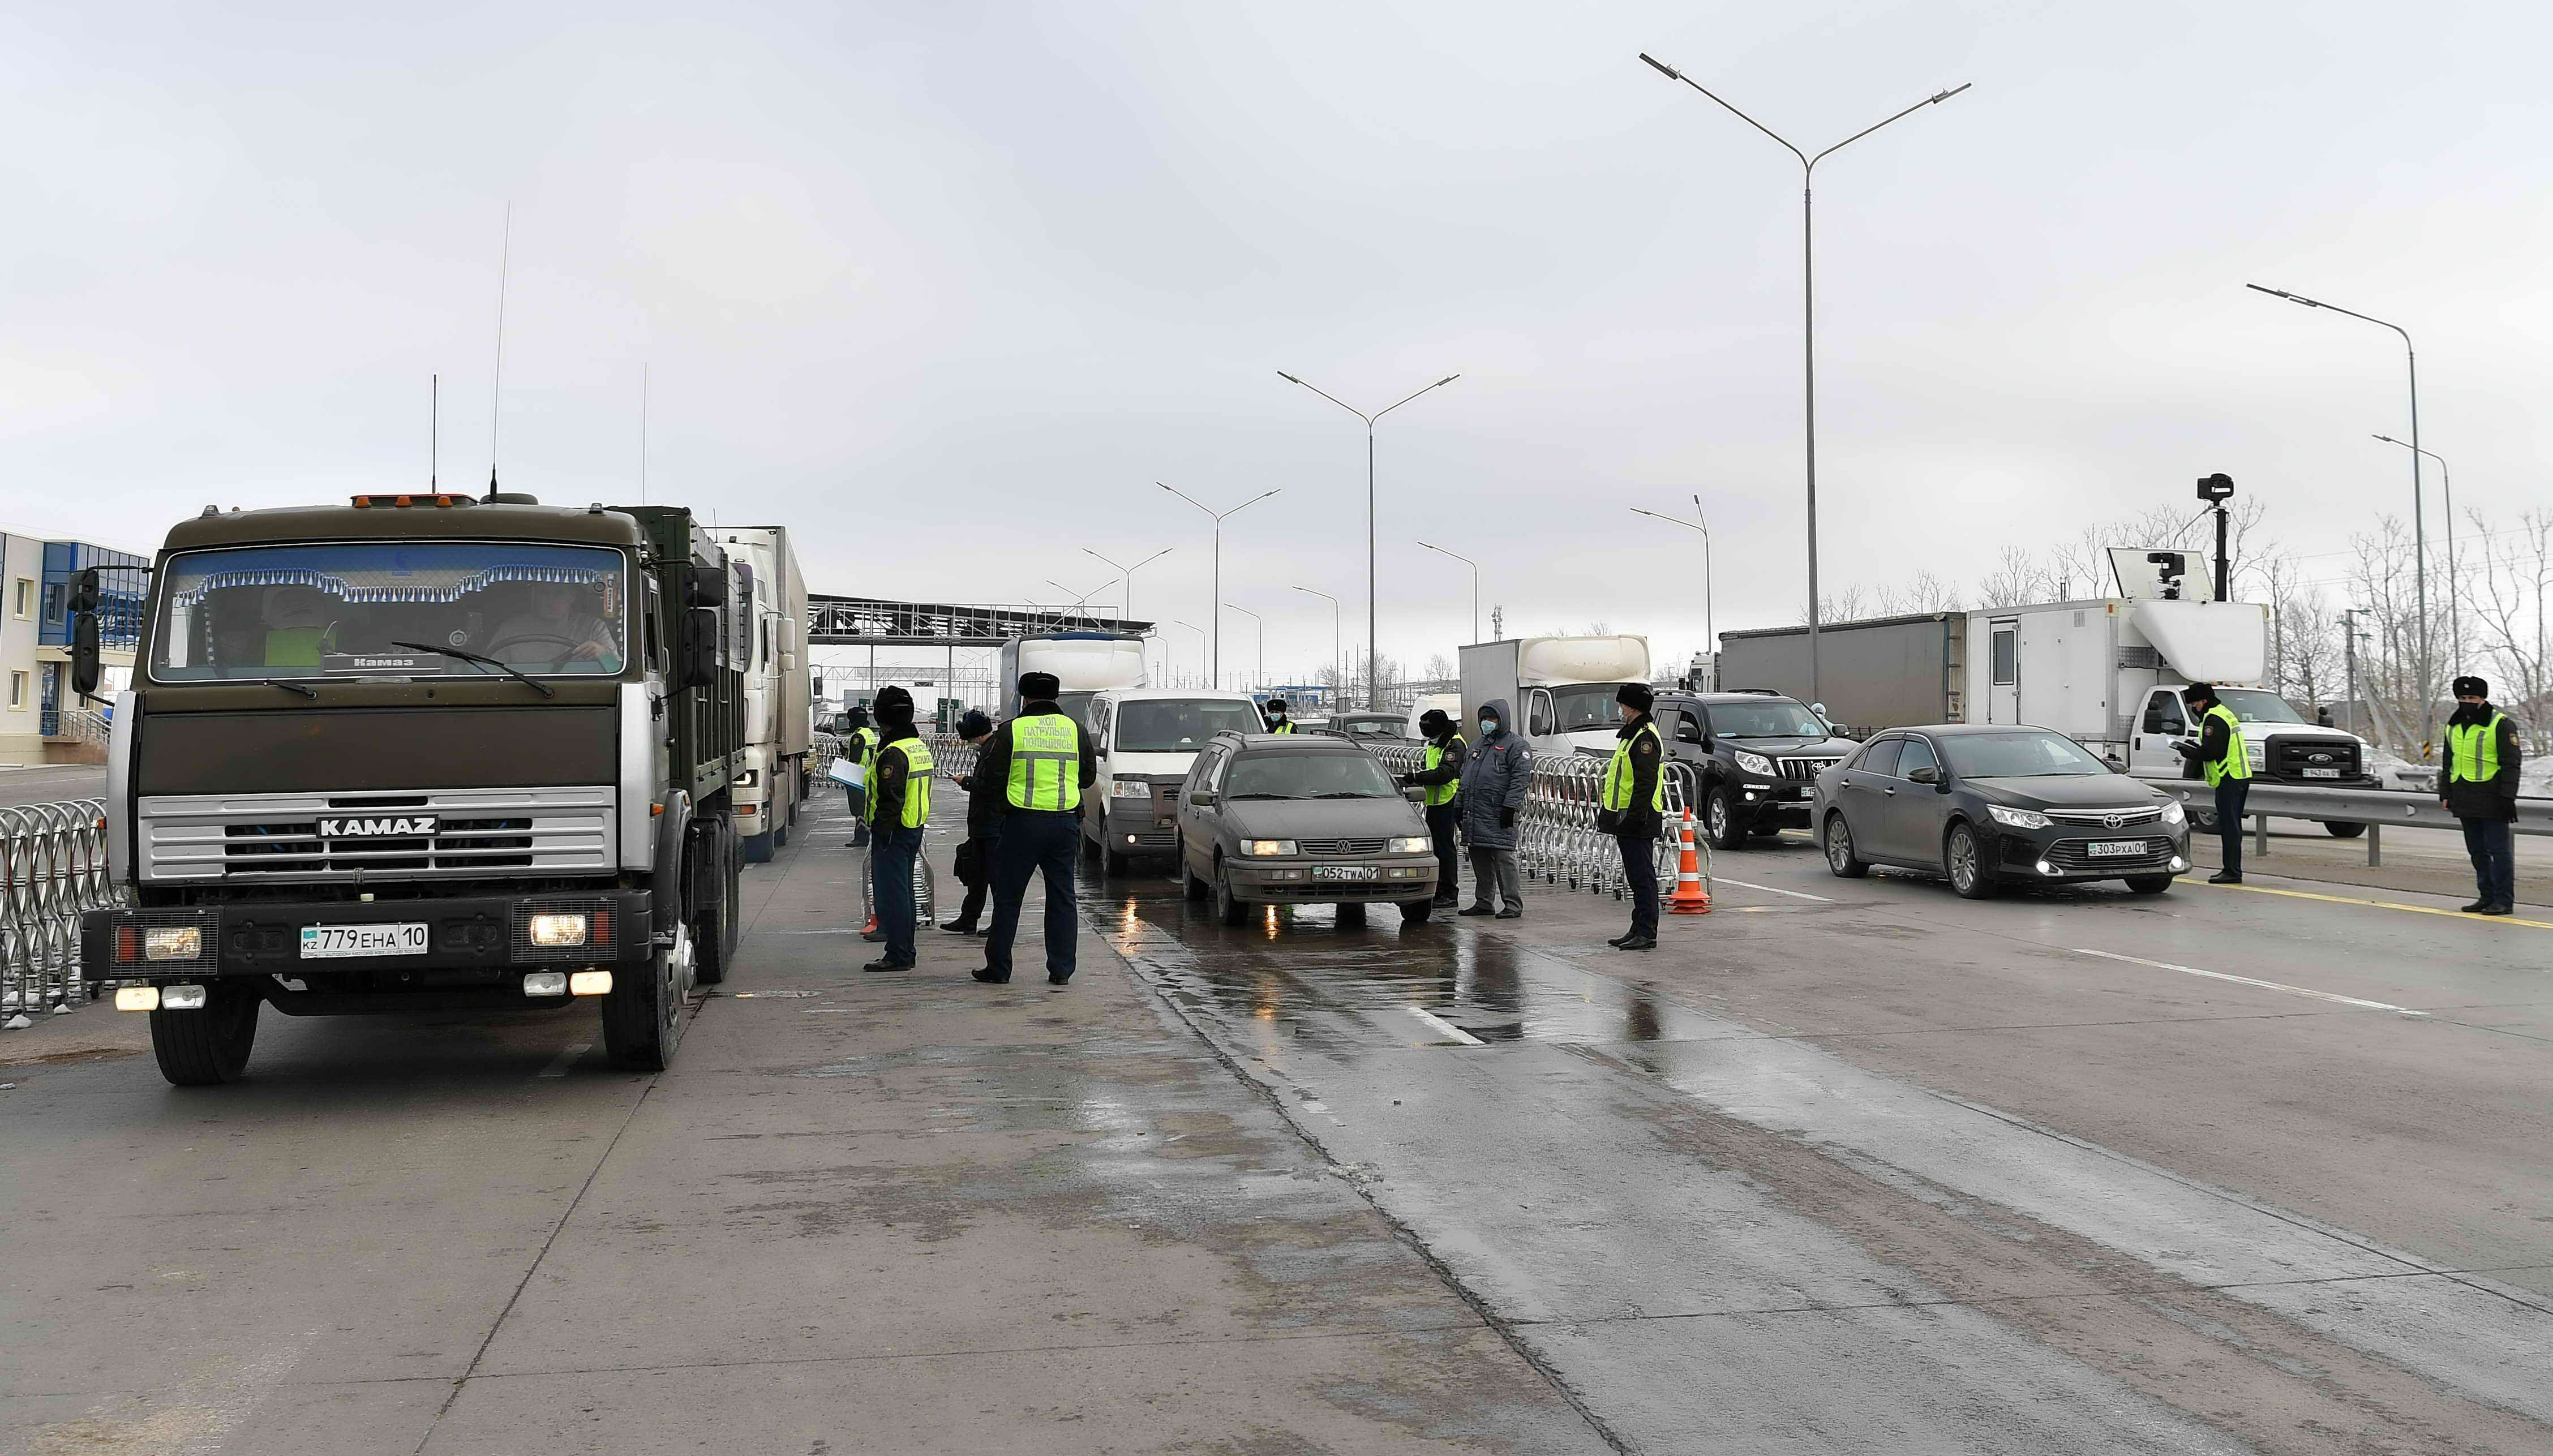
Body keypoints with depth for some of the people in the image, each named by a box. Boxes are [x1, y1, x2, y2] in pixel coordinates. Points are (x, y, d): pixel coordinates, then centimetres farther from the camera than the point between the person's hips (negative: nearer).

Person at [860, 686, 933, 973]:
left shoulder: (893, 753, -18)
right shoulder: (920, 746, 12)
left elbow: (890, 800, -23)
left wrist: (879, 834, -18)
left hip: (894, 832, -10)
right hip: (915, 830, 10)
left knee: (891, 893, -4)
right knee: (903, 891, 16)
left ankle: (898, 955, -2)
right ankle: (905, 952, 23)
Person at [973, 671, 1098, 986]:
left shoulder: (1011, 730, -5)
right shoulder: (1075, 730, 5)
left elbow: (988, 777, -2)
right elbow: (1088, 776, 13)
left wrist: (988, 747, 17)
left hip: (1023, 821, -3)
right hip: (1065, 823, 3)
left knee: (1008, 896, 7)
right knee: (1061, 897, 10)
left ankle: (998, 968, 11)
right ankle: (1061, 970, 9)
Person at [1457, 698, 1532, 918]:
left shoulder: (1516, 746, -2)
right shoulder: (1477, 746, 24)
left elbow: (1520, 778, -12)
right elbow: (1464, 777, 27)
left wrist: (1510, 807, -20)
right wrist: (1461, 807, 21)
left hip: (1499, 816, -8)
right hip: (1474, 815, 8)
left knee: (1503, 858, -10)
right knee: (1480, 861, 10)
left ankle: (1513, 904, -8)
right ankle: (1484, 902, 18)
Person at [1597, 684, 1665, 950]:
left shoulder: (1646, 738, -14)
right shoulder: (1633, 734, 20)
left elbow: (1646, 783, -22)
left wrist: (1635, 816, -25)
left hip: (1638, 822, -11)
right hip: (1628, 820, 11)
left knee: (1643, 877, -8)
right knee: (1636, 878, 13)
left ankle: (1646, 934, -7)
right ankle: (1639, 930, 19)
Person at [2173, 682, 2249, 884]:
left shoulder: (2213, 719, -14)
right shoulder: (2225, 713, 19)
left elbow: (2210, 752, -20)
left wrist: (2188, 752, -4)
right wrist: (2195, 748, 17)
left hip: (2229, 779, -11)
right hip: (2241, 776, 11)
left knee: (2229, 826, -9)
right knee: (2231, 826, 15)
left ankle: (2232, 872, -9)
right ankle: (2232, 870, 20)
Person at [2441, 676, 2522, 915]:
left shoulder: (2501, 725, -5)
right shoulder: (2454, 726, 16)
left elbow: (2511, 764, -8)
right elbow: (2449, 763, 24)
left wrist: (2507, 797, -14)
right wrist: (2445, 793, 18)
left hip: (2491, 800, -7)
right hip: (2465, 801, 7)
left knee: (2498, 849, -5)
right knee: (2477, 851, 11)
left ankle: (2504, 900, -1)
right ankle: (2488, 897, 18)